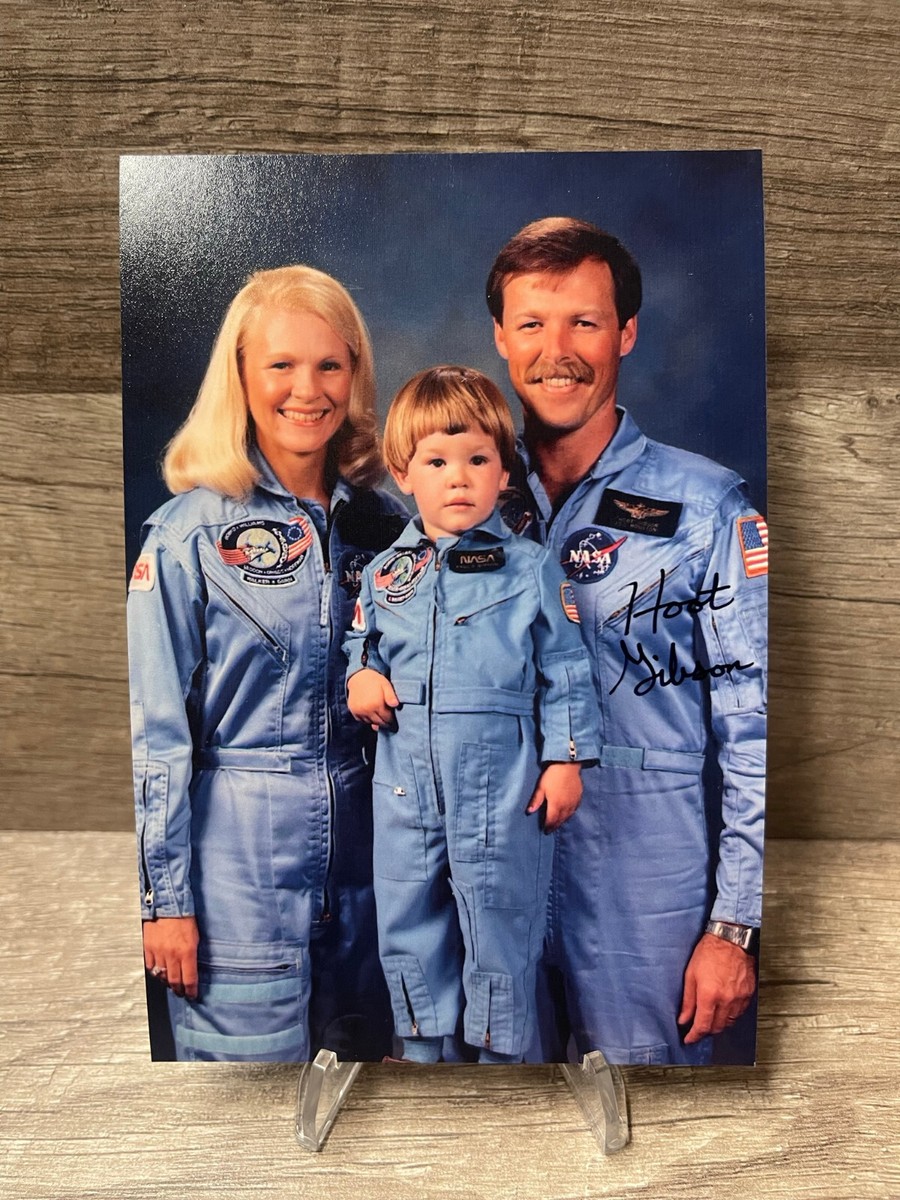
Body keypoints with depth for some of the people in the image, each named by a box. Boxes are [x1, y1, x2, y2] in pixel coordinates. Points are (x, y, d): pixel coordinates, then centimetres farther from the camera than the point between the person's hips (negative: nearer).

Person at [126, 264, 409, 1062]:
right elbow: (154, 730, -7)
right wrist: (164, 895, -7)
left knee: (360, 1054, 18)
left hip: (364, 851, 4)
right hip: (238, 864, -4)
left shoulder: (383, 521, 4)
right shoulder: (189, 533, -8)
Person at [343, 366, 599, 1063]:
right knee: (406, 921, 18)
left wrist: (566, 759, -5)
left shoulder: (531, 569, -5)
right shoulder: (385, 573, 4)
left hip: (502, 790, -4)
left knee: (499, 926, 12)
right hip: (406, 785, 4)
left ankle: (501, 1049, 36)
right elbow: (361, 643, 17)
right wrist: (361, 677, -4)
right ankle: (421, 1042, 42)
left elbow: (565, 670, -2)